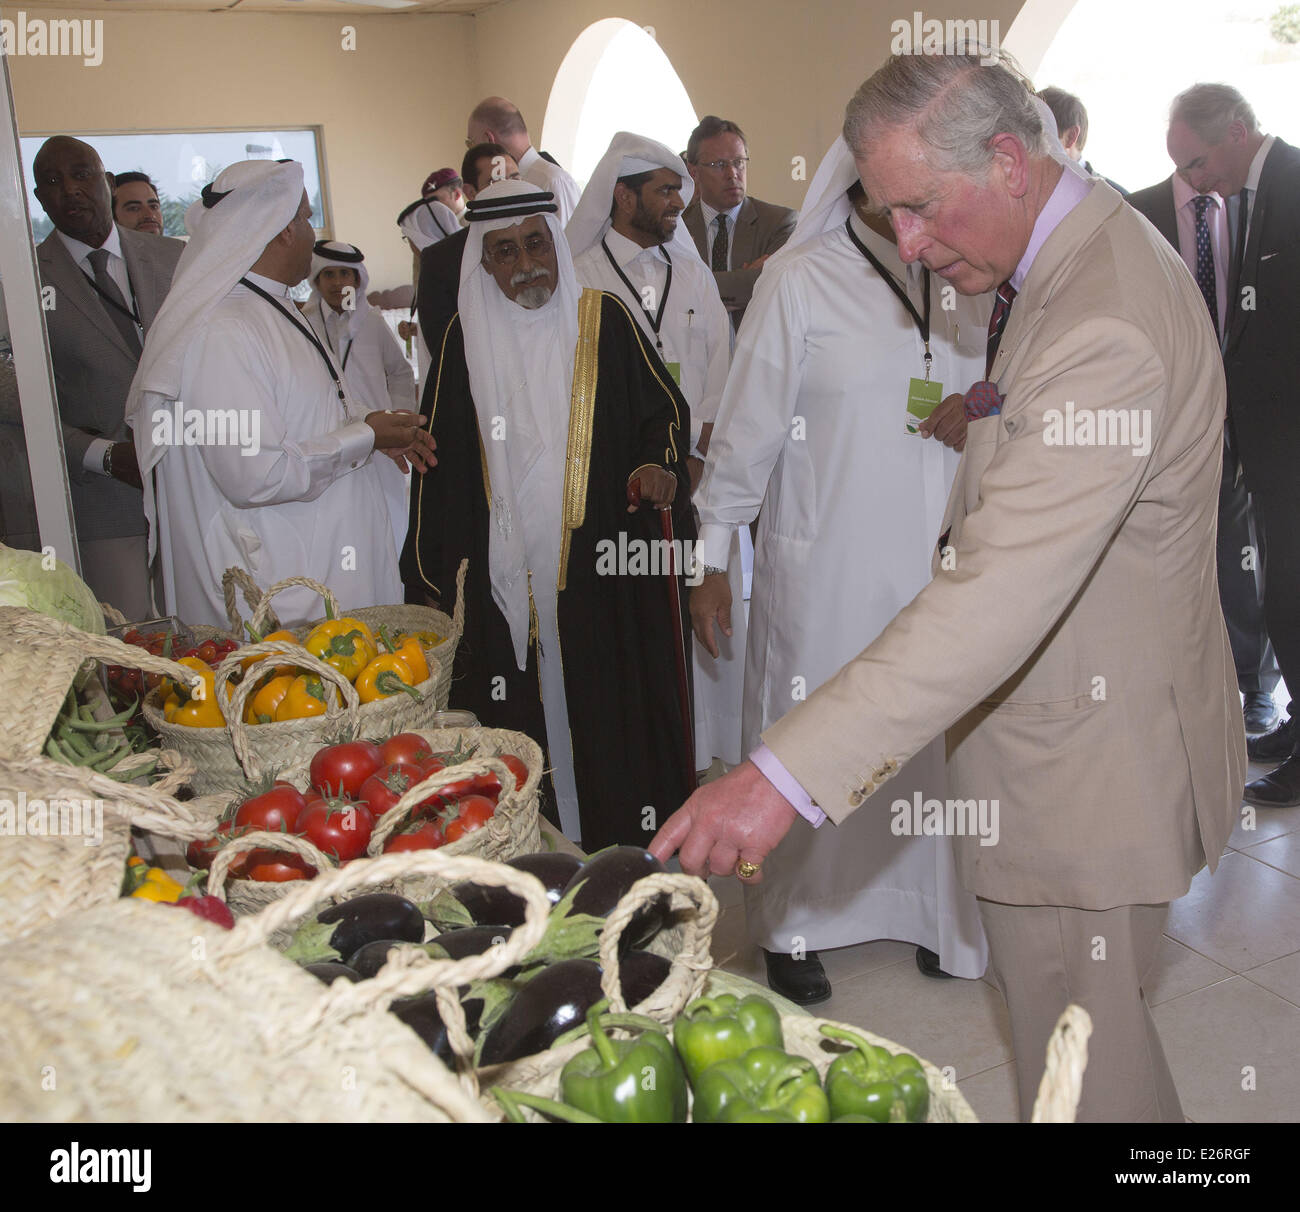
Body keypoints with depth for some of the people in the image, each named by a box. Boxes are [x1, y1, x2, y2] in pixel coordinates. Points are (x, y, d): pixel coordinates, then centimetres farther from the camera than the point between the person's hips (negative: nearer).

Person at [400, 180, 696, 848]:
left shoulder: (603, 318, 3)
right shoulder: (466, 336, 7)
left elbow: (665, 405, 8)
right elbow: (444, 456, 10)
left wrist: (660, 462, -14)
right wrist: (437, 567, 8)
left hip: (603, 564, -1)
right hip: (508, 573, 1)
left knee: (613, 702, 1)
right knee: (525, 714, 2)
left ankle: (628, 835, 17)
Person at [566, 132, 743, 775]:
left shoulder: (694, 274, 14)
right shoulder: (580, 278, 0)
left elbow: (722, 373, 9)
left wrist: (698, 458, -6)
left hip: (702, 477, 4)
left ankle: (709, 744, 17)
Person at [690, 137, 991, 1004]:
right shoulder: (800, 279, -6)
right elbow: (750, 423, -3)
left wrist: (981, 419, -7)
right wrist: (712, 557, -3)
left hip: (941, 557, 4)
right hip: (827, 561, -3)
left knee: (933, 730, 10)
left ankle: (927, 907, 32)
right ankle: (794, 924, 27)